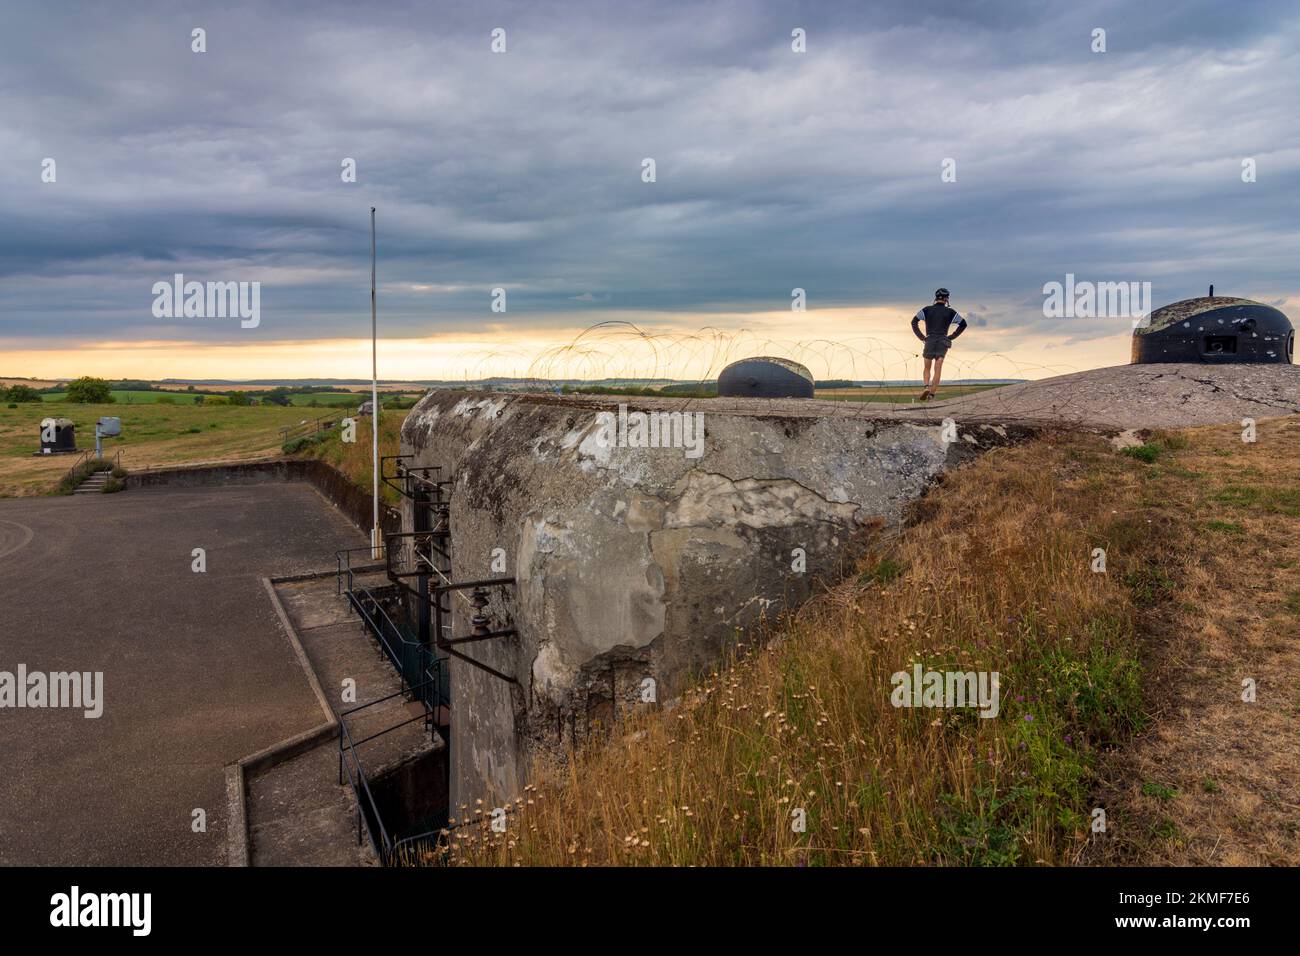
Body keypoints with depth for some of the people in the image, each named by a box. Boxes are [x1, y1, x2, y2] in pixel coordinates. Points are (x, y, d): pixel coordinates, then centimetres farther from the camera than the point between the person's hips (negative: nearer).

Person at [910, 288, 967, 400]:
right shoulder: (950, 312, 6)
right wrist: (951, 337, 9)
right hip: (943, 342, 0)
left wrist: (921, 337, 3)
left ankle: (927, 387, -10)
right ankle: (932, 394, -12)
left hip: (929, 341, 0)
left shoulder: (927, 310, 6)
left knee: (927, 368, 14)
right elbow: (963, 324, 5)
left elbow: (914, 322, 0)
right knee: (938, 369, -3)